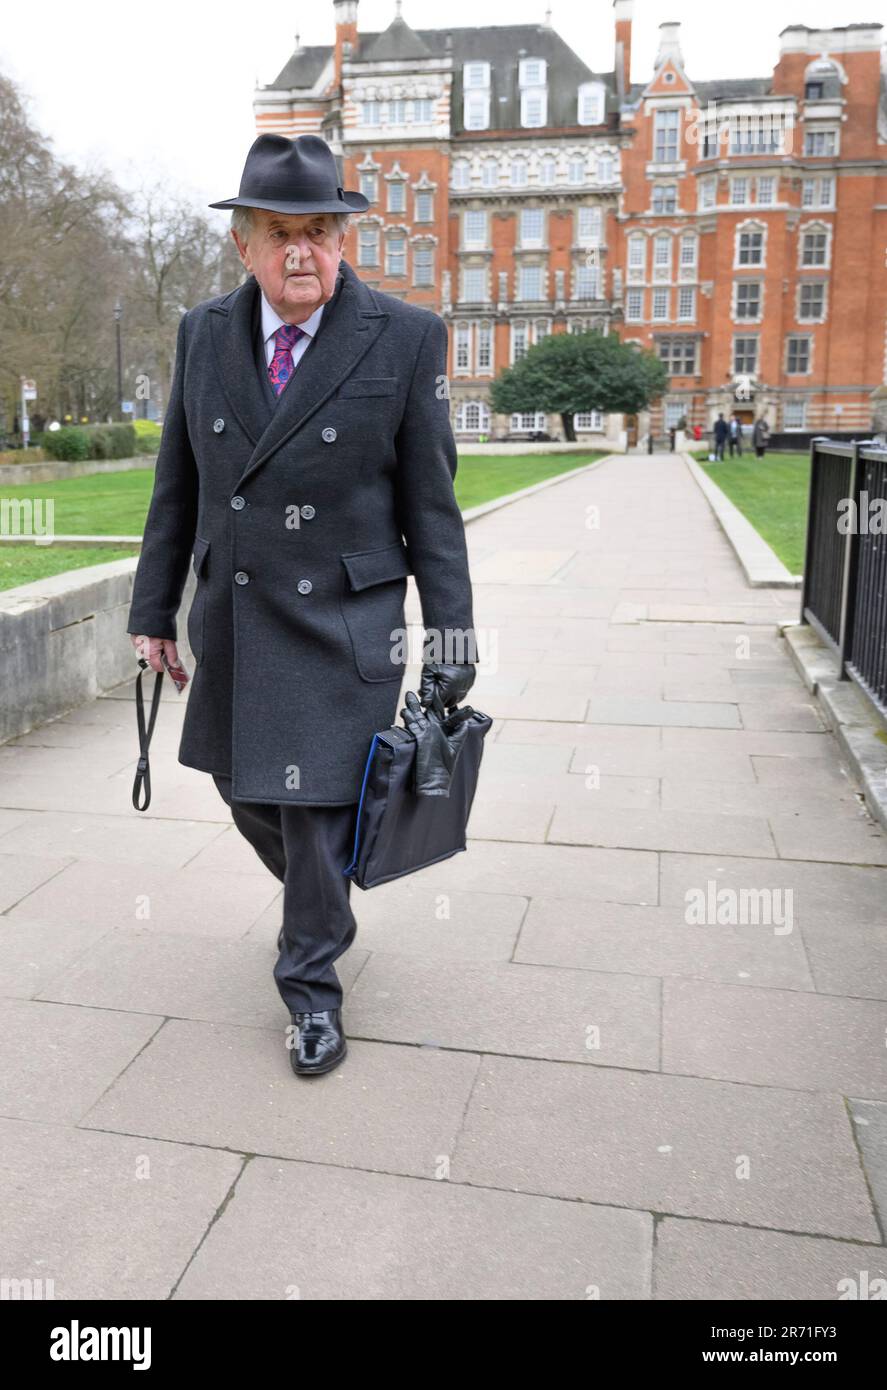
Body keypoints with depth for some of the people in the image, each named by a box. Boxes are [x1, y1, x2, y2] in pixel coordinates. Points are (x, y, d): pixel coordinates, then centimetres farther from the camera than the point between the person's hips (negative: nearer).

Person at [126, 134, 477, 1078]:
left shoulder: (405, 339, -8)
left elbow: (429, 500, -6)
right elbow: (177, 488, 9)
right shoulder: (204, 334, 3)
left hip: (344, 621, -4)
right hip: (233, 618, 5)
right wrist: (155, 610, 10)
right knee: (243, 785, 18)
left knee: (320, 804, -1)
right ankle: (322, 900, 49)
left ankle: (312, 987, 23)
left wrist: (450, 638, -7)